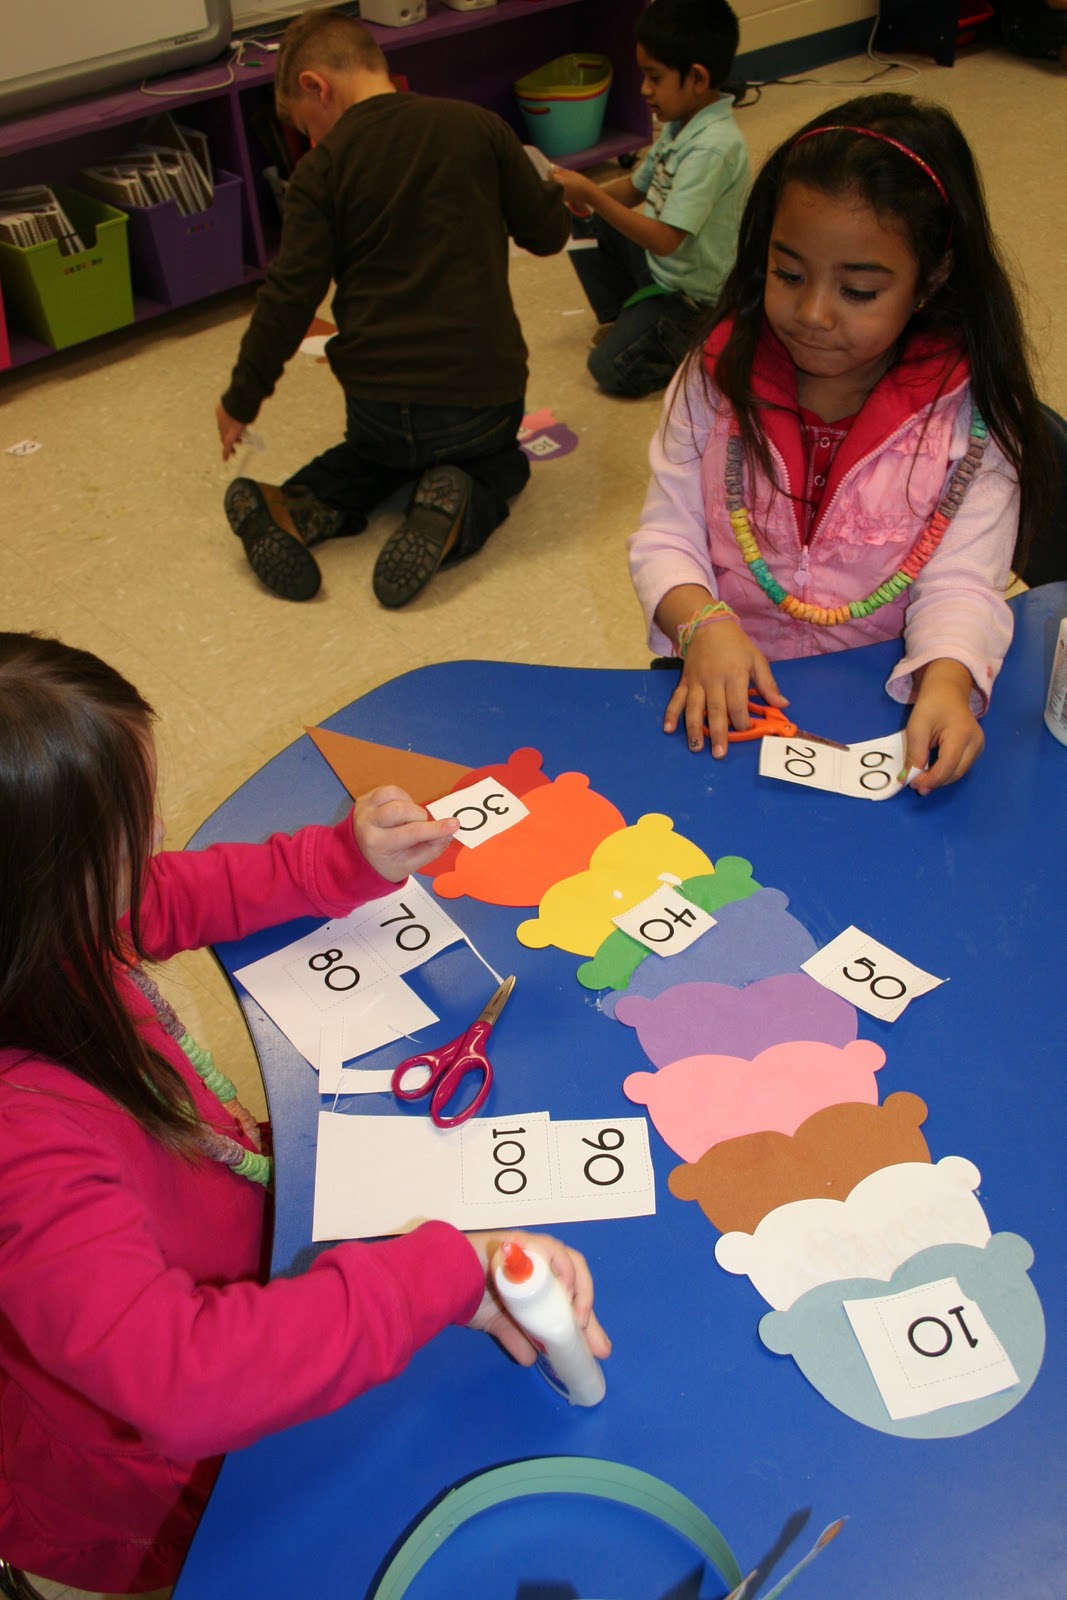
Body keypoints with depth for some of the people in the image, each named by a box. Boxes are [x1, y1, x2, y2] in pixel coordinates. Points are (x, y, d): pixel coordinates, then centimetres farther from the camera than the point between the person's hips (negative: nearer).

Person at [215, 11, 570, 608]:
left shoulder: (323, 169, -3)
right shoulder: (479, 127, 0)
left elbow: (290, 298, -4)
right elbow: (548, 233, 7)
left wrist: (242, 401, 7)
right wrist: (548, 189, 31)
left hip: (379, 398, 1)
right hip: (483, 392, 0)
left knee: (377, 455, 35)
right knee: (499, 463, 32)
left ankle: (303, 509, 2)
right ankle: (455, 513, -5)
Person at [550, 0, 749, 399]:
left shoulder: (713, 148, -29)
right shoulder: (681, 124, -2)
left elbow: (664, 240, -33)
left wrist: (592, 195, -30)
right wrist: (583, 194, -9)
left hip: (691, 294, -9)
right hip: (659, 263, 9)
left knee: (611, 369, -17)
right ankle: (621, 317, 15)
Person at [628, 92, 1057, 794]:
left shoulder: (970, 420, -5)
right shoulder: (720, 376, 1)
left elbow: (961, 585, -10)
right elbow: (666, 535, 0)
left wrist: (946, 682, -32)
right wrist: (702, 623, -20)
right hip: (730, 685, 1)